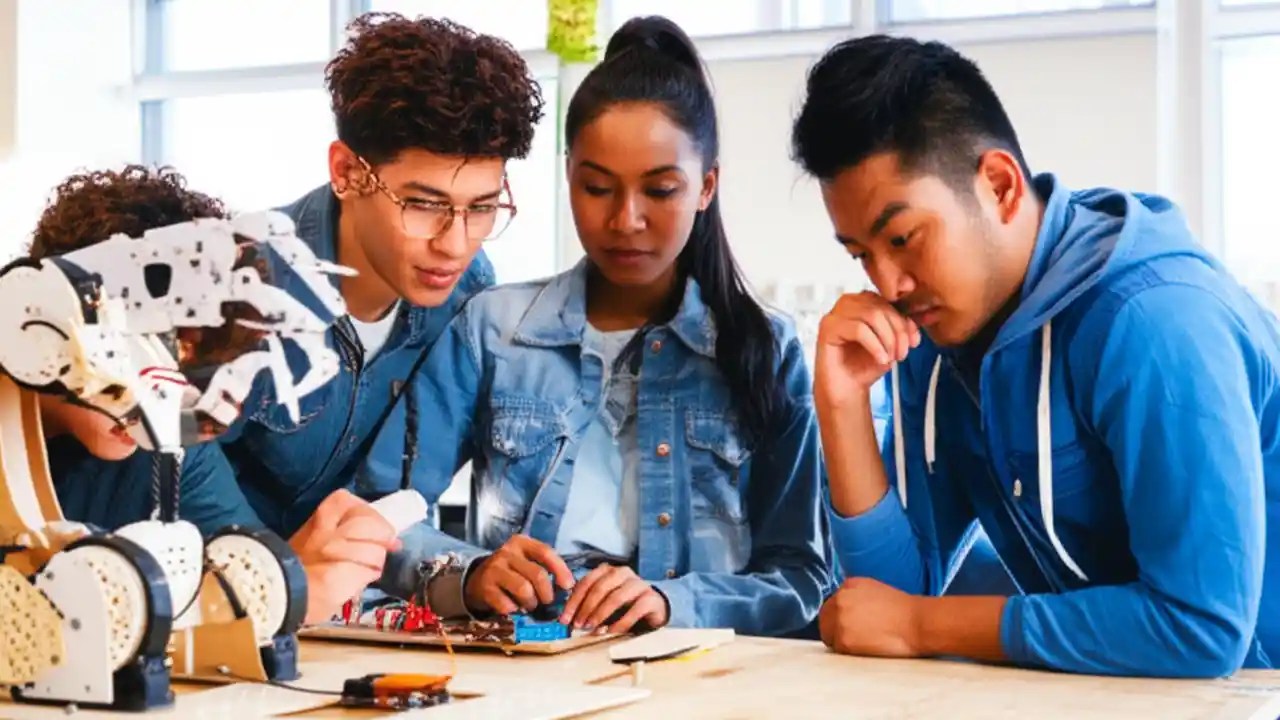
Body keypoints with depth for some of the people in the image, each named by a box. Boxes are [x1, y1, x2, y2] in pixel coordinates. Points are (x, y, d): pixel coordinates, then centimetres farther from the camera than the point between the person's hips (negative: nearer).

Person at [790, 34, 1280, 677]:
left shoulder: (1153, 321, -24)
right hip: (1097, 690, 6)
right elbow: (899, 585, 1)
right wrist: (842, 404, -14)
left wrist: (923, 626, -20)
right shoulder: (932, 332, -1)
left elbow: (1202, 626, -29)